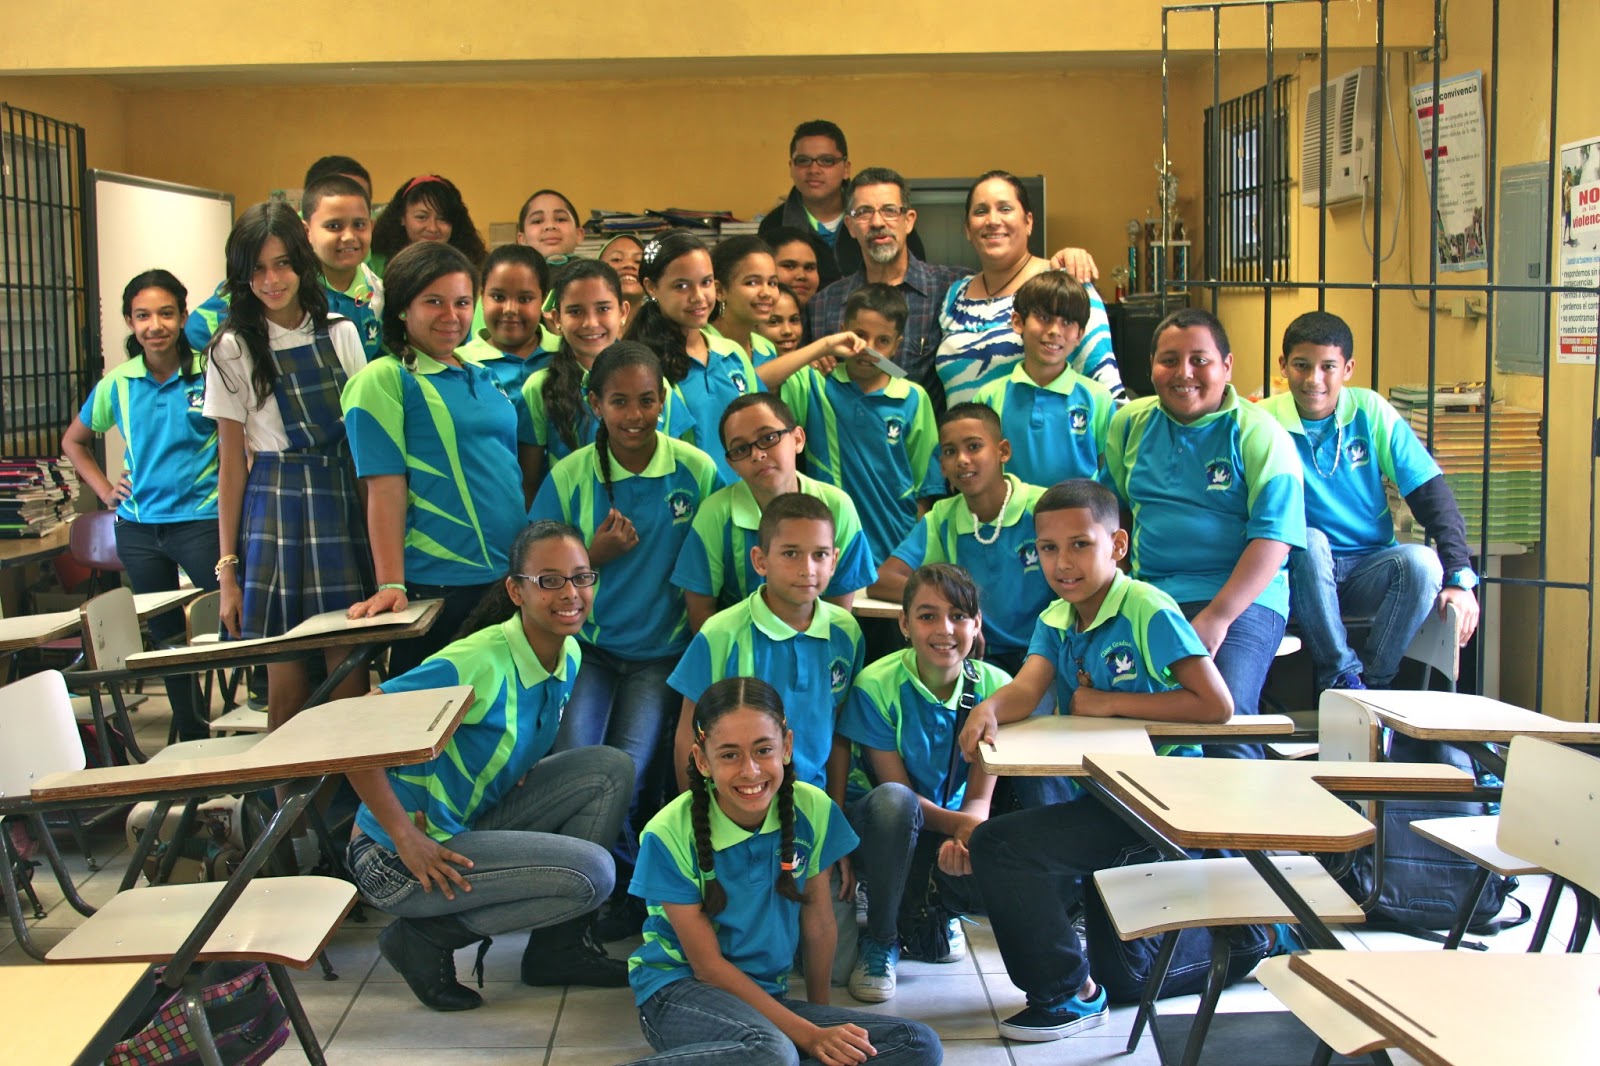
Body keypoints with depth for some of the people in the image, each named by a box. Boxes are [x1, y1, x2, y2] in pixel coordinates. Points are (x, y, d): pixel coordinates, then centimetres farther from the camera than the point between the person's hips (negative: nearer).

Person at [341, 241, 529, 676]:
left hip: (511, 580, 7)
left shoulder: (482, 377, 16)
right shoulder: (384, 380, -4)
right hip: (437, 587, -7)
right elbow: (385, 489, -11)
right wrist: (391, 585, -18)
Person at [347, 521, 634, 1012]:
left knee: (611, 768, -2)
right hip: (398, 860, -8)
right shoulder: (479, 664, -24)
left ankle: (559, 945, 6)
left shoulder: (568, 656, 2)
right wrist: (406, 837, -25)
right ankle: (427, 937, -3)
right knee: (591, 872, -20)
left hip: (472, 825, 8)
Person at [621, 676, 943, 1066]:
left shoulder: (813, 810, -6)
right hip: (681, 988, -5)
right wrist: (808, 1035, -17)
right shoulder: (670, 834, -16)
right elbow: (707, 964, -12)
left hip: (769, 994, 6)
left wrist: (821, 1017, 13)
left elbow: (818, 924, 6)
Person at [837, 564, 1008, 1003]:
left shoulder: (994, 687, -9)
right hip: (887, 832, -2)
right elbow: (896, 789, -15)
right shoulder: (876, 686, -17)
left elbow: (980, 797, -10)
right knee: (892, 802, -39)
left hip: (956, 824, 2)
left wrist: (964, 838, -34)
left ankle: (939, 909, 8)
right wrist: (961, 824, -34)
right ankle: (880, 942, -14)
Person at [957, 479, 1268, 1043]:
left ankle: (1067, 995, -4)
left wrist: (1110, 703, -19)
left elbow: (1216, 705, -23)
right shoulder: (1055, 621, 6)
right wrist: (988, 709, -35)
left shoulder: (1147, 610, -16)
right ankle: (1239, 934, 39)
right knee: (1122, 975, 18)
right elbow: (1026, 688, -12)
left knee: (998, 844, -22)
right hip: (1099, 799, 9)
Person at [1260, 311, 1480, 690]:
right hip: (1303, 572, -2)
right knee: (1310, 541, -34)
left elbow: (1431, 492, -3)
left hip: (1369, 569, 2)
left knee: (1422, 561, -28)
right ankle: (1342, 674, -18)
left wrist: (1460, 578, -12)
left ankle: (1372, 682, -12)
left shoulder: (1370, 411, -1)